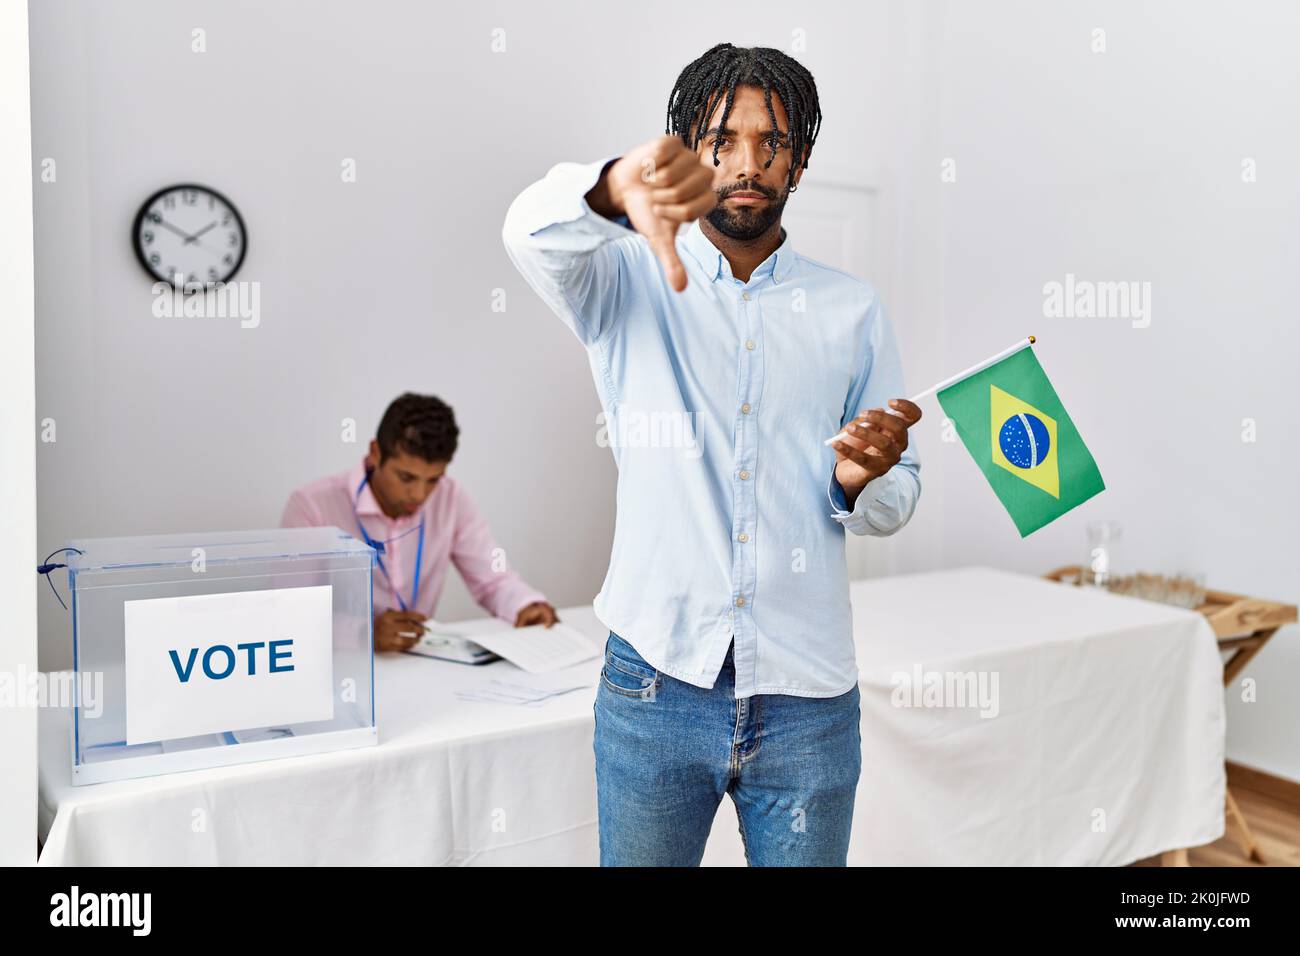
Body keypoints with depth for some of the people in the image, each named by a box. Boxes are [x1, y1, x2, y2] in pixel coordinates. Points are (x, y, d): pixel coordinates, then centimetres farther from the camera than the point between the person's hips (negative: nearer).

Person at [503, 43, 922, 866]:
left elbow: (896, 503, 9)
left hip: (808, 697, 2)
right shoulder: (631, 283, 2)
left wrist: (864, 482, -14)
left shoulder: (853, 309, 7)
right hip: (657, 681, -1)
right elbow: (532, 232, -19)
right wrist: (617, 189, -41)